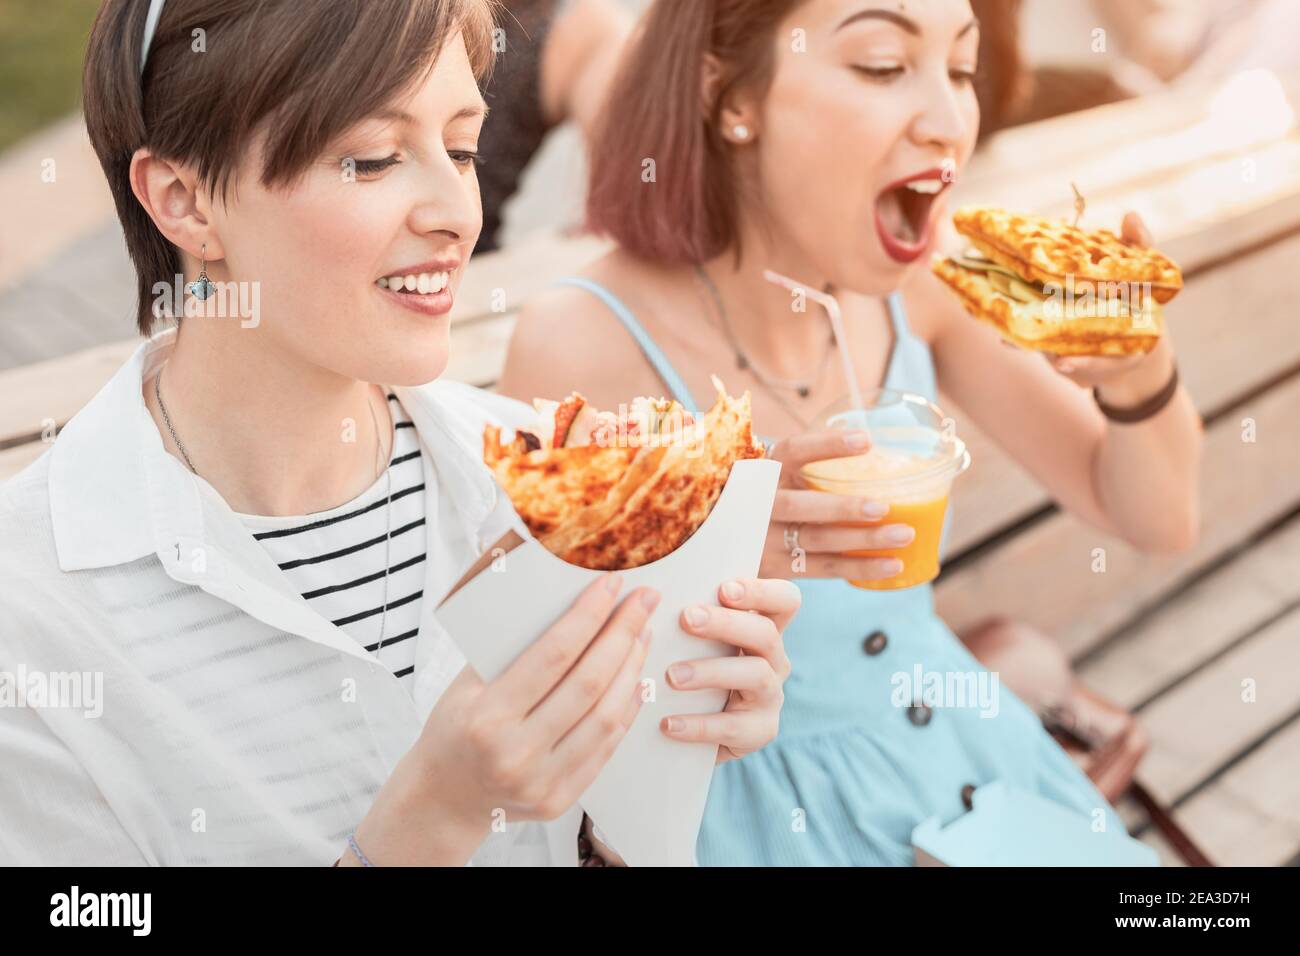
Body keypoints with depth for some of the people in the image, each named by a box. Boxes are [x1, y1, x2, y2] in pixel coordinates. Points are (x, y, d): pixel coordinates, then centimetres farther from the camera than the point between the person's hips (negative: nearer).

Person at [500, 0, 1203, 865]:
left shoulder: (910, 285, -8)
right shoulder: (582, 343, -23)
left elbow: (1158, 519, 0)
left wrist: (1141, 371, -20)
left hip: (963, 756, 5)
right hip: (758, 803, -4)